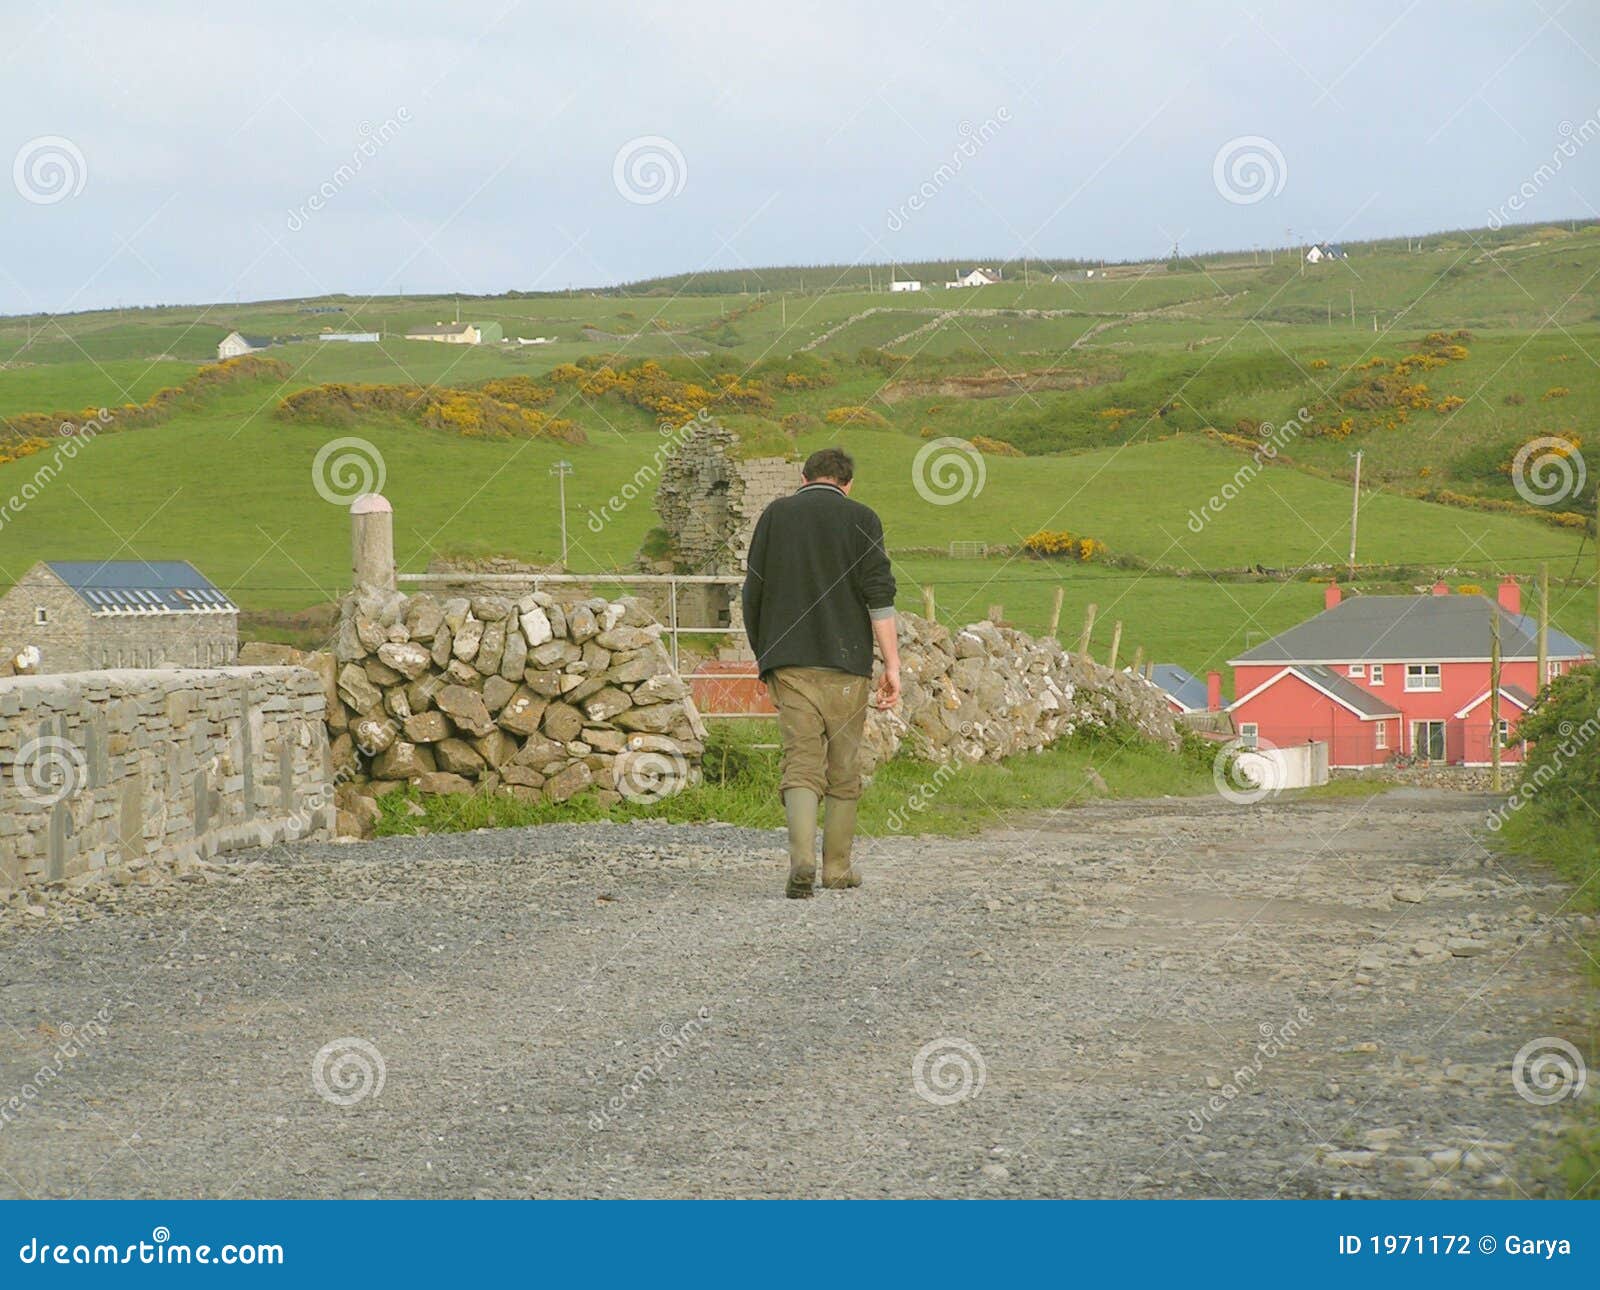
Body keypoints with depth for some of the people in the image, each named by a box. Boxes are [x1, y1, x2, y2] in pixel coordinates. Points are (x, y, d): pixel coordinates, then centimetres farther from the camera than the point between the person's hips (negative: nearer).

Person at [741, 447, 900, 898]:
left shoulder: (775, 515, 10)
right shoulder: (861, 519, 3)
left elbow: (753, 593, 11)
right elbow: (879, 594, -7)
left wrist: (762, 652, 22)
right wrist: (891, 663, -6)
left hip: (789, 662, 1)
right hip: (846, 660, -1)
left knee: (801, 762, -4)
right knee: (844, 768, 10)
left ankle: (802, 857, -24)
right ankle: (837, 867, 16)